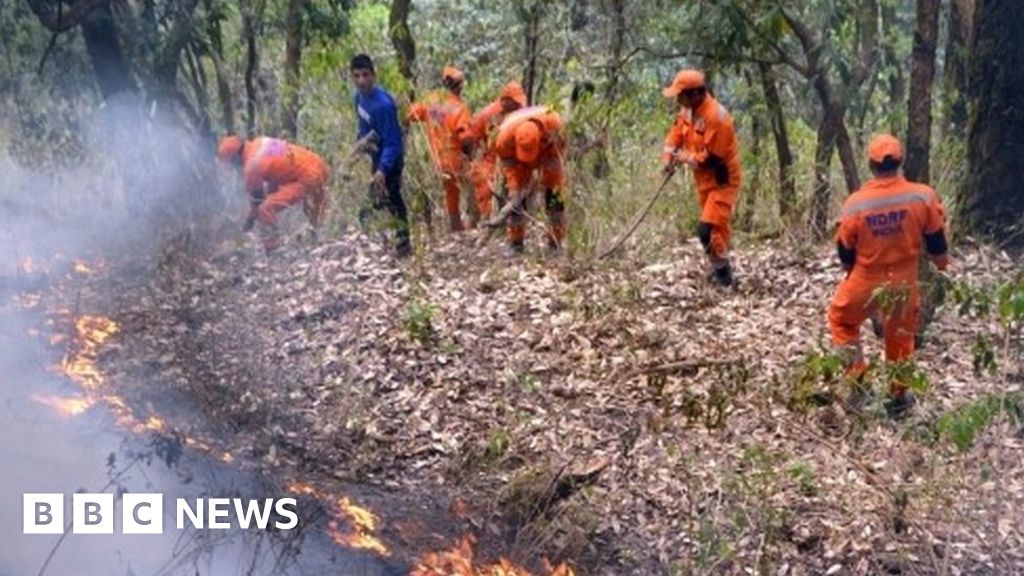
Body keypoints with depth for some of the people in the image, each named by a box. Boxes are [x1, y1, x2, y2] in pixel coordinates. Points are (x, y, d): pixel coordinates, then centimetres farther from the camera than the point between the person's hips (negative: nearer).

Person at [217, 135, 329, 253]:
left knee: (266, 209, -13)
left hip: (309, 178, -10)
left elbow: (256, 195, 1)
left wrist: (250, 219, 16)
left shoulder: (253, 164, -12)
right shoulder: (259, 143, 12)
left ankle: (272, 250, -7)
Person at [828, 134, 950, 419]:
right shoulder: (923, 197, -16)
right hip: (903, 283, 2)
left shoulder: (855, 203, -17)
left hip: (865, 283, -1)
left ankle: (856, 372, 17)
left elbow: (845, 251, -4)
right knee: (900, 337, 21)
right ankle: (899, 394, 33)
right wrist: (943, 264, 19)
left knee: (841, 319, 26)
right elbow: (936, 242, -3)